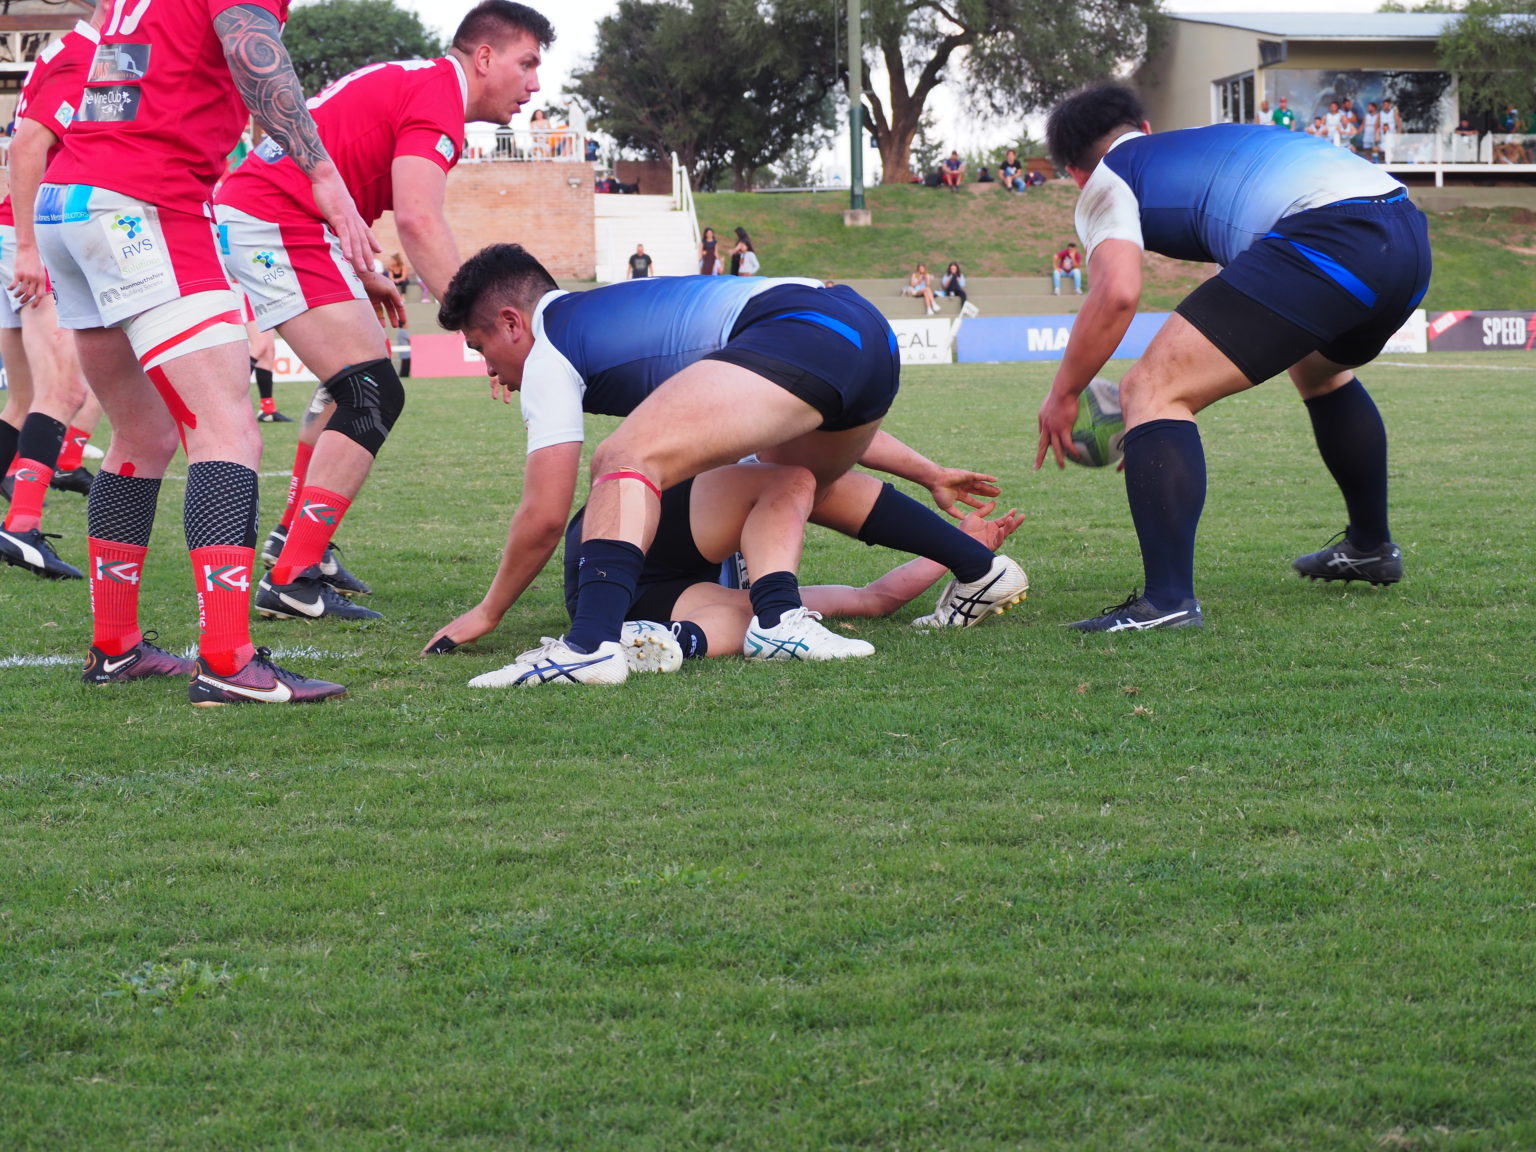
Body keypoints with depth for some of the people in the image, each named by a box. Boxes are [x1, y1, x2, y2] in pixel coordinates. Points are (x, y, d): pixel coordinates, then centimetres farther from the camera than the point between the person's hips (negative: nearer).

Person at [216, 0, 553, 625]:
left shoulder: (408, 81, 19)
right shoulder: (436, 96, -13)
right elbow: (419, 222, -26)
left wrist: (360, 276, 19)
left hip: (243, 213, 11)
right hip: (274, 228, -11)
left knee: (354, 381, 24)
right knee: (374, 397, -12)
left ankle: (295, 536, 30)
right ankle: (292, 580, -16)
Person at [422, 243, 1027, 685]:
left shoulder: (548, 351, 11)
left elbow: (544, 515, 6)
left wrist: (487, 613, 22)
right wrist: (928, 474, 44)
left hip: (803, 328, -10)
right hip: (873, 331, 10)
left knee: (626, 460, -18)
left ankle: (590, 645, -39)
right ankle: (982, 571, 41)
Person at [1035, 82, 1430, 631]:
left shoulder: (1107, 181, 14)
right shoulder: (1205, 139, 36)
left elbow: (1117, 292, -4)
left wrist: (1061, 396, 7)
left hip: (1326, 243, -8)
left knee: (1151, 391, -6)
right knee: (1320, 371, 39)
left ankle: (1168, 600, -21)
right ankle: (1371, 547, 51)